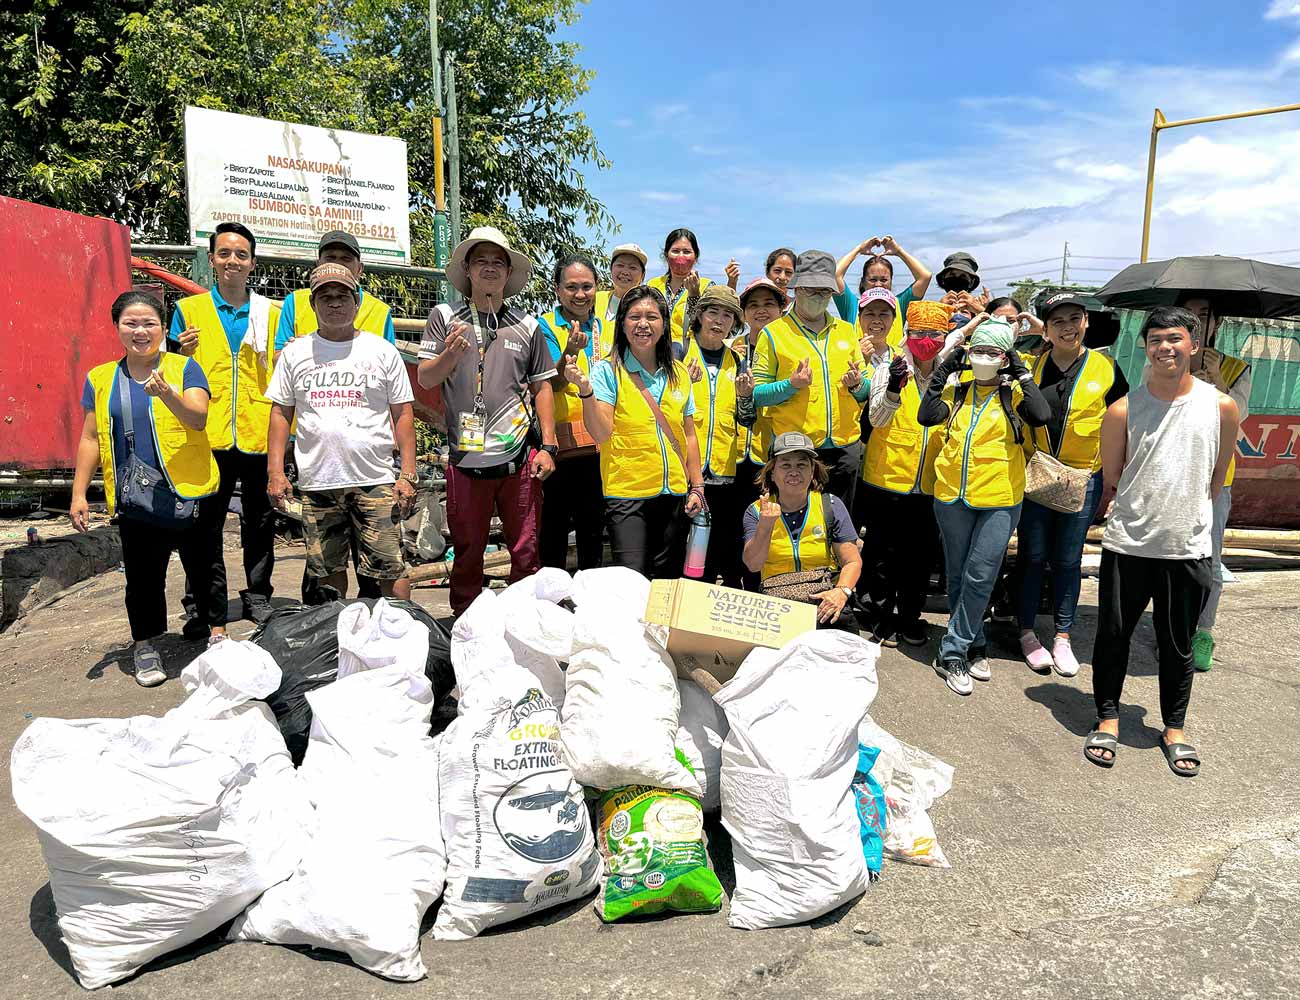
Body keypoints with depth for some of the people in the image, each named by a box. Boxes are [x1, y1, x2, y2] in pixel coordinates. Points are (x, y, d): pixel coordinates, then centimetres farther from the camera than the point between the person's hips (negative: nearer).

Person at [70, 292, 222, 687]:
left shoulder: (184, 368, 0)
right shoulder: (100, 378, 10)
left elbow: (198, 418, -13)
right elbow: (91, 438, 13)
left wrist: (167, 394, -31)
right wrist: (78, 493, 9)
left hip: (189, 491, -2)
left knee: (203, 567, 7)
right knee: (142, 575, 9)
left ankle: (217, 633, 21)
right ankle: (144, 645, 23)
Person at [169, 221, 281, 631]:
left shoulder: (271, 313, 11)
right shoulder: (189, 309, 8)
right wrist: (183, 353, -9)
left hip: (259, 435, 1)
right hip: (208, 437, -1)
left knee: (259, 522, 9)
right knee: (205, 525, 3)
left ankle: (258, 597, 21)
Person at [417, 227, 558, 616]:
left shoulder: (527, 325, 9)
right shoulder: (445, 316, 5)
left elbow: (542, 387, 11)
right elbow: (425, 379, 1)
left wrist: (547, 446, 3)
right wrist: (450, 355, -20)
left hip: (520, 458, 1)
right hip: (465, 459, 0)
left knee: (526, 553, 5)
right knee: (467, 553, 9)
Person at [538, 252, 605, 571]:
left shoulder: (605, 328, 10)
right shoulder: (544, 326, -4)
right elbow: (553, 382, -19)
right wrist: (570, 351, -37)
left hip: (599, 446, 5)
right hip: (559, 445, -4)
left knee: (593, 528, 15)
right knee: (554, 527, 5)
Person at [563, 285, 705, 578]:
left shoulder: (679, 373, 10)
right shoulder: (607, 370, -3)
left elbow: (688, 435, 14)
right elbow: (601, 433, -12)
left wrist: (697, 487, 10)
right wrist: (585, 389, -26)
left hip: (674, 494, 5)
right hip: (627, 493, -4)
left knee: (666, 583, 12)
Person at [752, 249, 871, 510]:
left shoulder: (846, 331, 13)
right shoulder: (773, 333, 0)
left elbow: (866, 390, 17)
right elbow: (756, 394, -4)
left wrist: (857, 384, -6)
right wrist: (791, 385, -19)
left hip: (845, 447, 4)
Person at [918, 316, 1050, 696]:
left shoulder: (1013, 393, -1)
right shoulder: (957, 388, 7)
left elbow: (1040, 416, -21)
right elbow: (926, 416, -8)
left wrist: (1020, 374, -14)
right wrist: (943, 372, -8)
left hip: (999, 500, -3)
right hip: (952, 497, 3)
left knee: (979, 578, -3)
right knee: (958, 576, 12)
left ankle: (953, 653, 7)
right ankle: (975, 647, 28)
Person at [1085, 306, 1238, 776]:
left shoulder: (1220, 406, -2)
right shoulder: (1123, 410, -4)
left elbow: (1218, 476, 10)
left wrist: (1188, 509, 13)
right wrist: (1146, 507, 10)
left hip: (1189, 547, 0)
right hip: (1127, 544, 0)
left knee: (1177, 644, 12)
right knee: (1113, 634, 8)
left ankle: (1174, 728, 30)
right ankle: (1108, 717, 27)